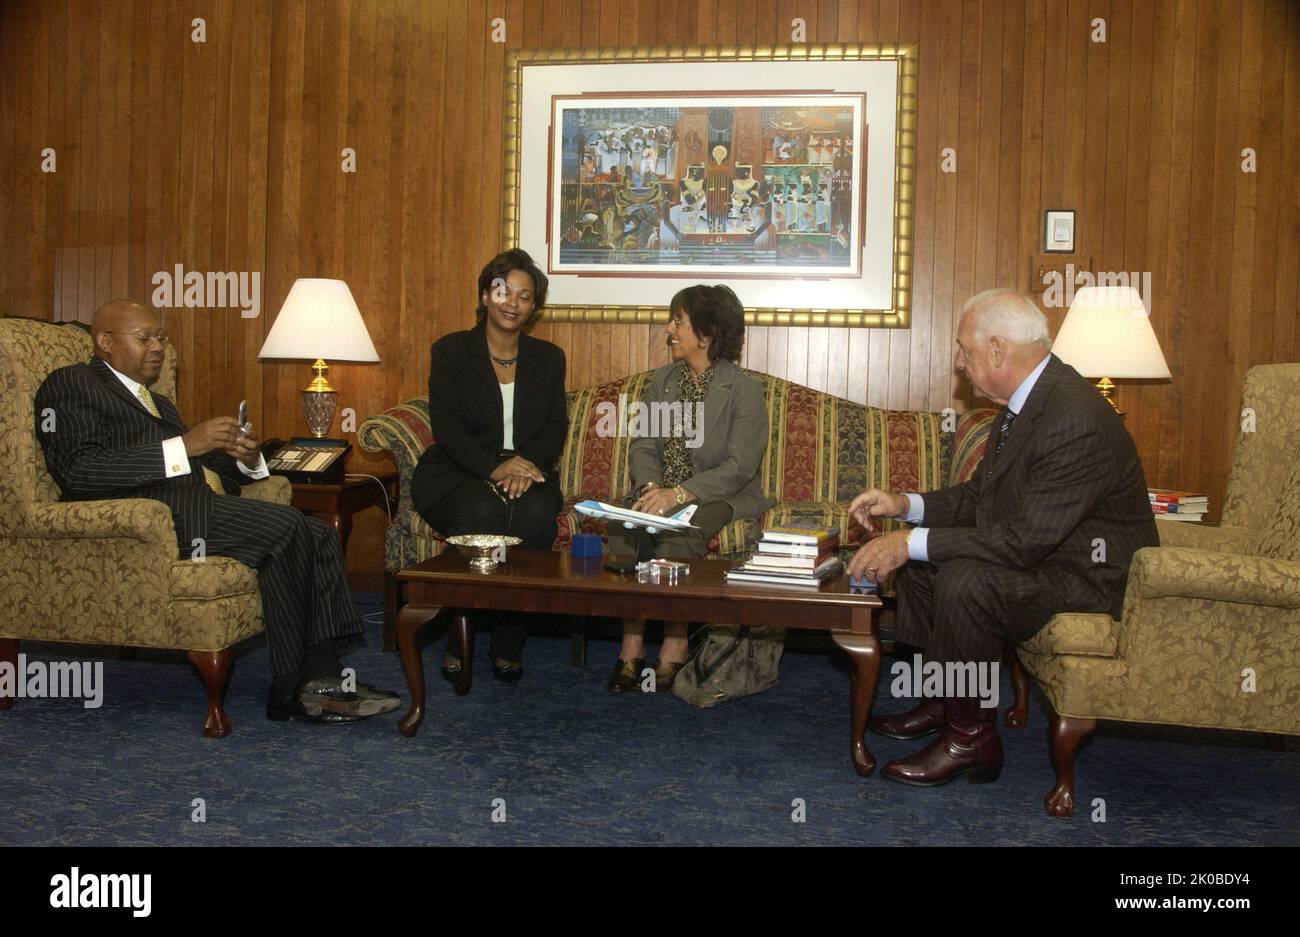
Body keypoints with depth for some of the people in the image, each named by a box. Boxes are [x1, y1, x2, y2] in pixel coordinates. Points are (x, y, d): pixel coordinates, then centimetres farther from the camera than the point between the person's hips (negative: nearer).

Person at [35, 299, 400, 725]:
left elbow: (203, 466, 26)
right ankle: (290, 691, -18)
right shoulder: (71, 384, 5)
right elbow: (78, 473, -13)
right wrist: (184, 446, -17)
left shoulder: (158, 403, 32)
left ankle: (321, 678, -16)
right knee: (285, 525, -25)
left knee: (319, 536, -10)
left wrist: (244, 458, 2)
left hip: (203, 506, 9)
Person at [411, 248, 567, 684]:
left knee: (537, 512, -32)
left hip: (526, 471, 2)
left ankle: (507, 643, -21)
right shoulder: (451, 350, 5)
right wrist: (494, 468, -23)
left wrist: (525, 464, -16)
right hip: (457, 473, -2)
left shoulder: (548, 358, 14)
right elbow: (446, 427, -7)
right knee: (483, 510, -36)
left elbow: (556, 429, 6)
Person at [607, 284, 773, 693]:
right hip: (661, 492, 5)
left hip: (721, 495, -4)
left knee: (677, 530, -35)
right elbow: (643, 445, 7)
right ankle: (631, 648, -24)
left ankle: (673, 651, -25)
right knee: (627, 523, -28)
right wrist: (650, 486, -15)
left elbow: (739, 467, -14)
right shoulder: (662, 380, 13)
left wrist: (680, 494, -25)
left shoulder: (744, 390, -6)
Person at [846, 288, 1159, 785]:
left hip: (1091, 575, -10)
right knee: (922, 559, 10)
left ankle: (970, 738, -12)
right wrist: (905, 503, -3)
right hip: (1041, 551, 10)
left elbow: (1023, 540, -30)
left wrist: (911, 543, -26)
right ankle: (943, 701, 18)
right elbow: (979, 495, 12)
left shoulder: (1076, 419, -29)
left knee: (964, 580, -30)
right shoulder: (1028, 400, 3)